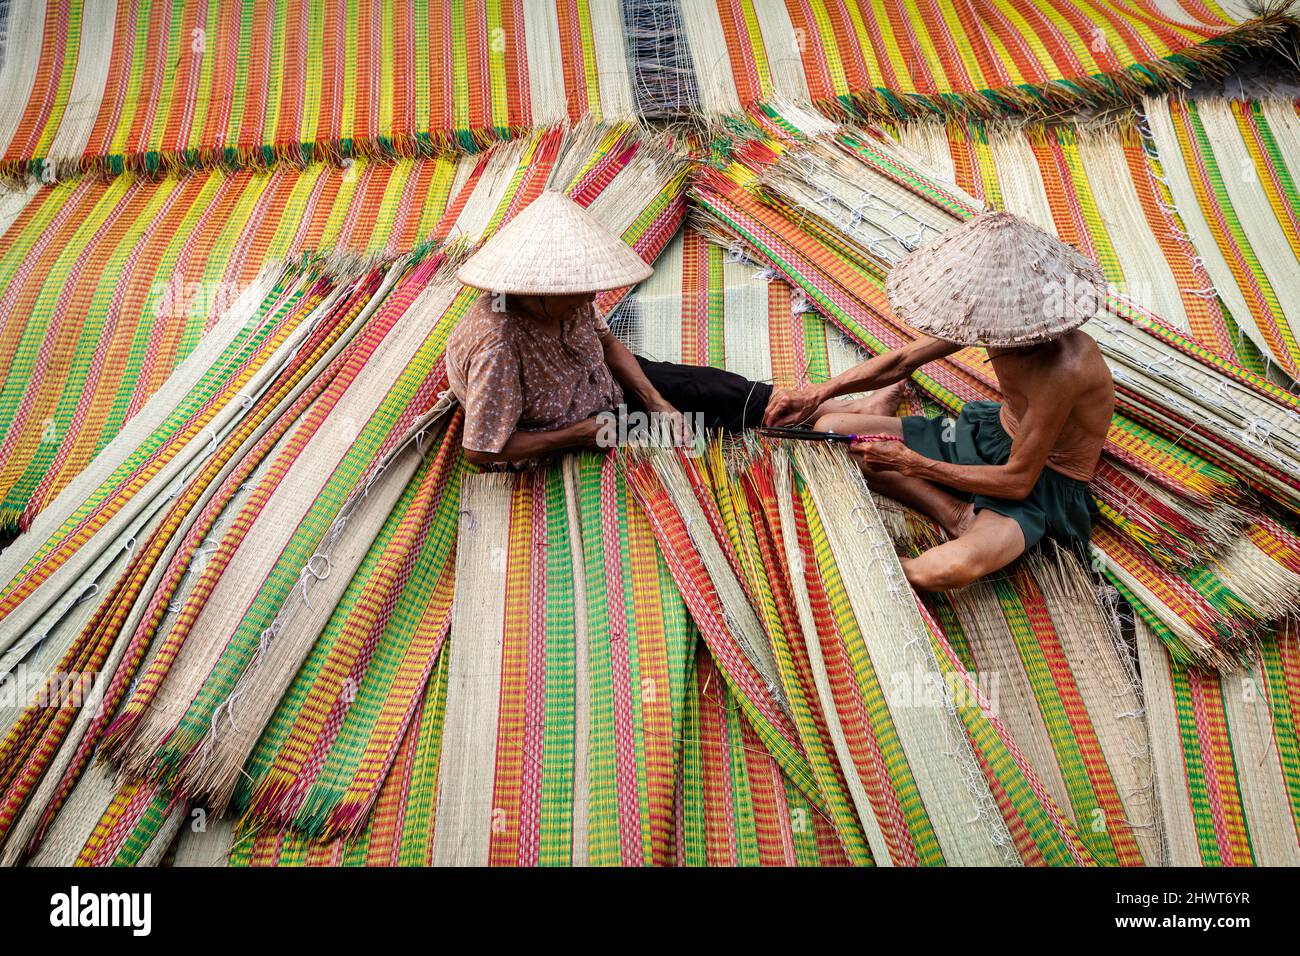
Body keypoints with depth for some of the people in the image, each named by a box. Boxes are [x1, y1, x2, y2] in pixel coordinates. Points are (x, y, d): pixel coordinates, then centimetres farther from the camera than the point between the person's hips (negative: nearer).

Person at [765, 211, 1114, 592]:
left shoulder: (1062, 368, -33)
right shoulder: (1002, 318, -12)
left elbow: (1018, 481, -26)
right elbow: (904, 360, 1)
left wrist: (911, 463, -21)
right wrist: (821, 392, -7)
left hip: (1041, 485, -8)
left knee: (950, 568, -43)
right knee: (829, 429, -2)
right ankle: (955, 514, -3)